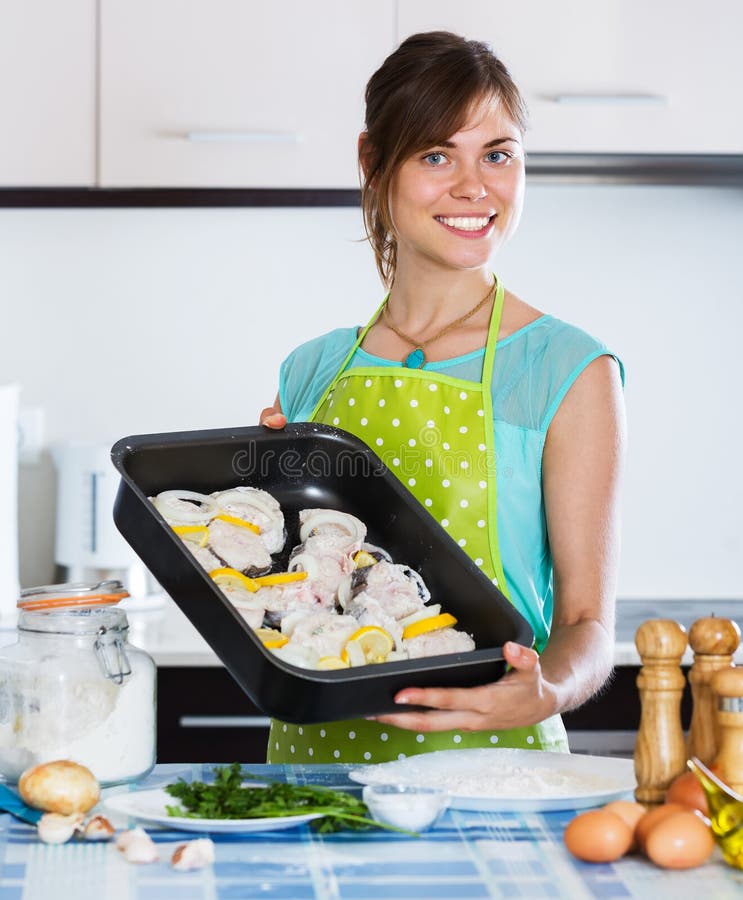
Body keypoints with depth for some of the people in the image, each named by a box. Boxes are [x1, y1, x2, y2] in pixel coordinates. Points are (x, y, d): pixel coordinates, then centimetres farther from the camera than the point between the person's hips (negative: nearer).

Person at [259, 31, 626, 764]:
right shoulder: (313, 373, 9)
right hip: (315, 755, 3)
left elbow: (585, 619, -4)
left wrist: (547, 691, -23)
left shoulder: (570, 372, -1)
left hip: (484, 759, -3)